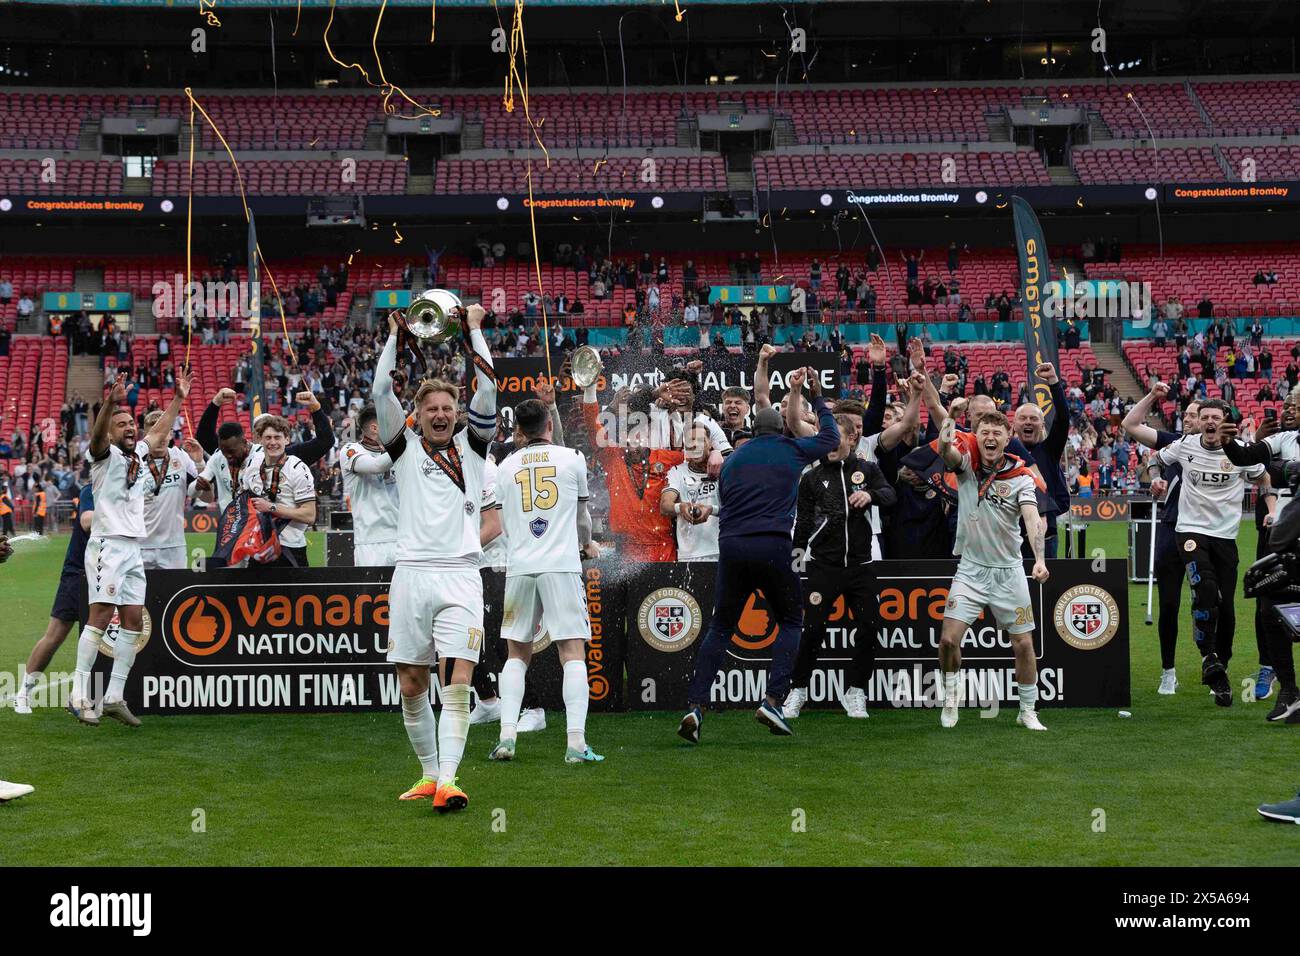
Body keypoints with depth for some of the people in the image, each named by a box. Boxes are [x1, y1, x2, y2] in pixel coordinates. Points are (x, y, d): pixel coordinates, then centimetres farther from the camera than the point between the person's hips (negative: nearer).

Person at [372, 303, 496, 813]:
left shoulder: (471, 447, 14)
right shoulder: (406, 448, 14)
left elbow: (488, 389, 7)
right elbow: (381, 392, 6)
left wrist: (474, 330, 11)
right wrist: (395, 335, 11)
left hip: (460, 575, -1)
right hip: (411, 574, 1)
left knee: (458, 683, -13)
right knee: (411, 687, 5)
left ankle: (448, 780, -18)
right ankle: (429, 773, 20)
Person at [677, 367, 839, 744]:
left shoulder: (733, 458, 18)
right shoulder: (792, 451, 12)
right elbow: (830, 436, 29)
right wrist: (817, 396, 39)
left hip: (730, 546, 3)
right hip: (772, 547, -3)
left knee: (721, 627, 11)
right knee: (790, 620, 15)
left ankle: (696, 706, -3)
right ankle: (773, 700, -2)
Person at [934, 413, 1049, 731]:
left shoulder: (1022, 476, -8)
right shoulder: (967, 463, -5)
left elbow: (1032, 518, -22)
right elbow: (948, 453, -27)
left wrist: (1040, 559, -39)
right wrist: (944, 443, -53)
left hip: (1009, 571, 0)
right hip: (970, 569, 0)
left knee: (1023, 644, 3)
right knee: (949, 638, -11)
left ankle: (1028, 711, 22)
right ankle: (951, 694, 16)